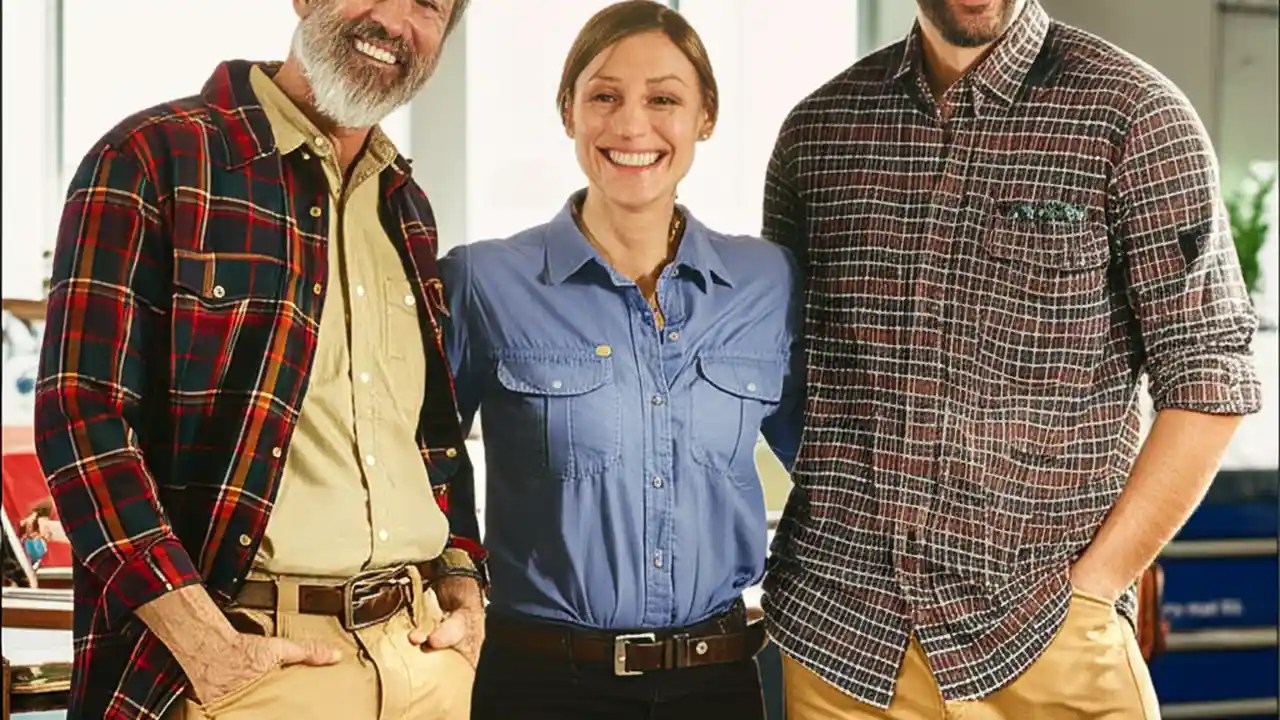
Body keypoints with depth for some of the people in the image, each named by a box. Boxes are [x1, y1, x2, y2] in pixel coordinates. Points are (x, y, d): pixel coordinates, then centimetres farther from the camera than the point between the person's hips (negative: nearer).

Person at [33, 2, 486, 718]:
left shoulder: (406, 207, 16)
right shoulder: (153, 161, -6)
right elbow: (83, 417, -13)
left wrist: (463, 581, 6)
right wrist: (205, 646, -19)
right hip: (252, 658, -6)